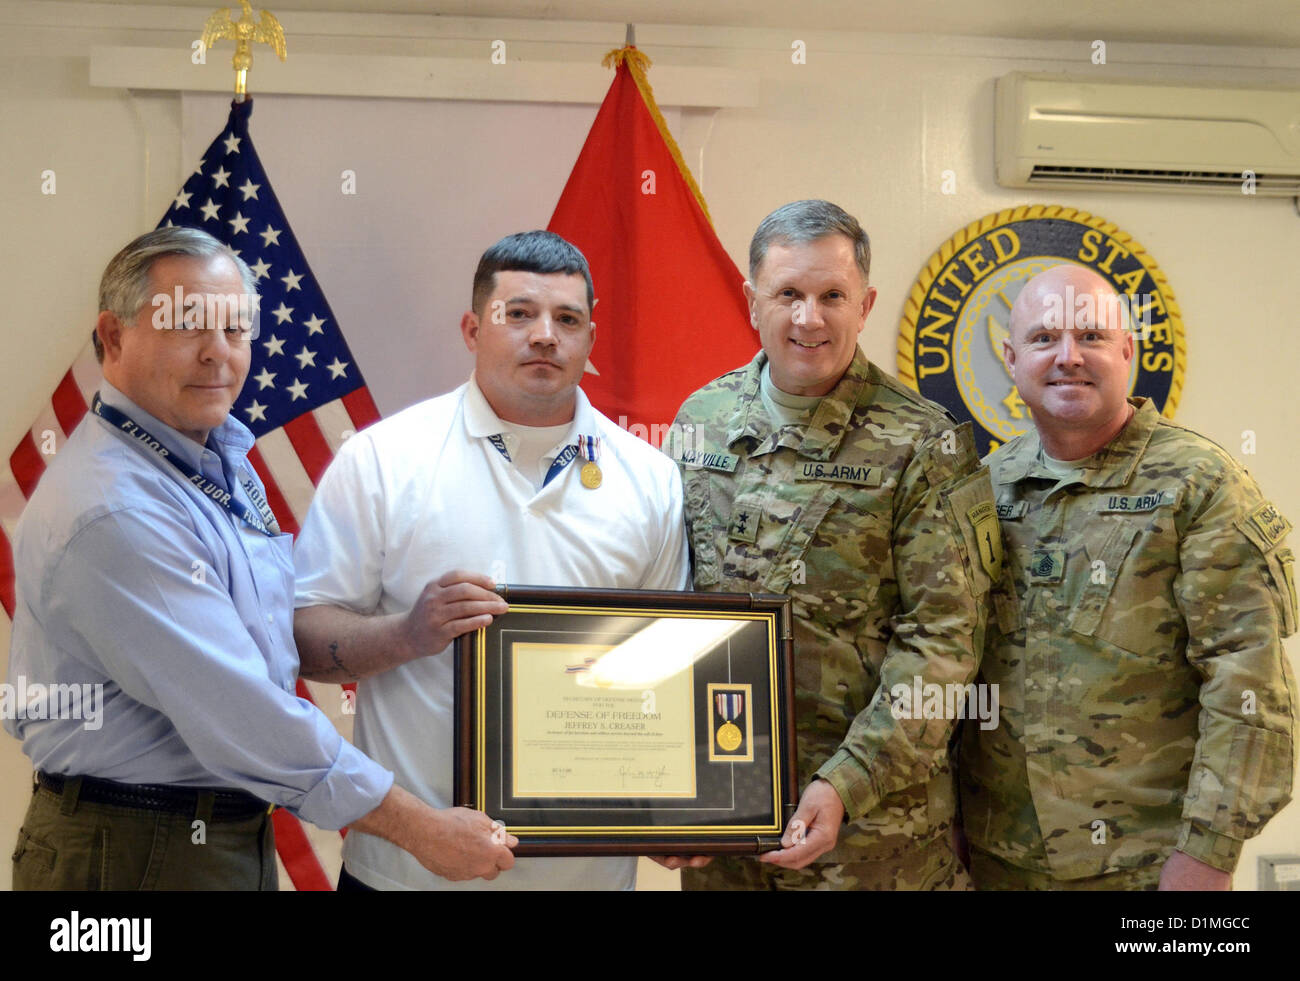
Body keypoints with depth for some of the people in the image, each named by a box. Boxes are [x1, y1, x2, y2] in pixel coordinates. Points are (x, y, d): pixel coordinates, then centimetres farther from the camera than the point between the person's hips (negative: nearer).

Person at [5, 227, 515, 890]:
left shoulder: (224, 459, 8)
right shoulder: (114, 511, -24)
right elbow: (239, 716, -26)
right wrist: (422, 829, -21)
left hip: (238, 835, 9)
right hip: (140, 857, -9)